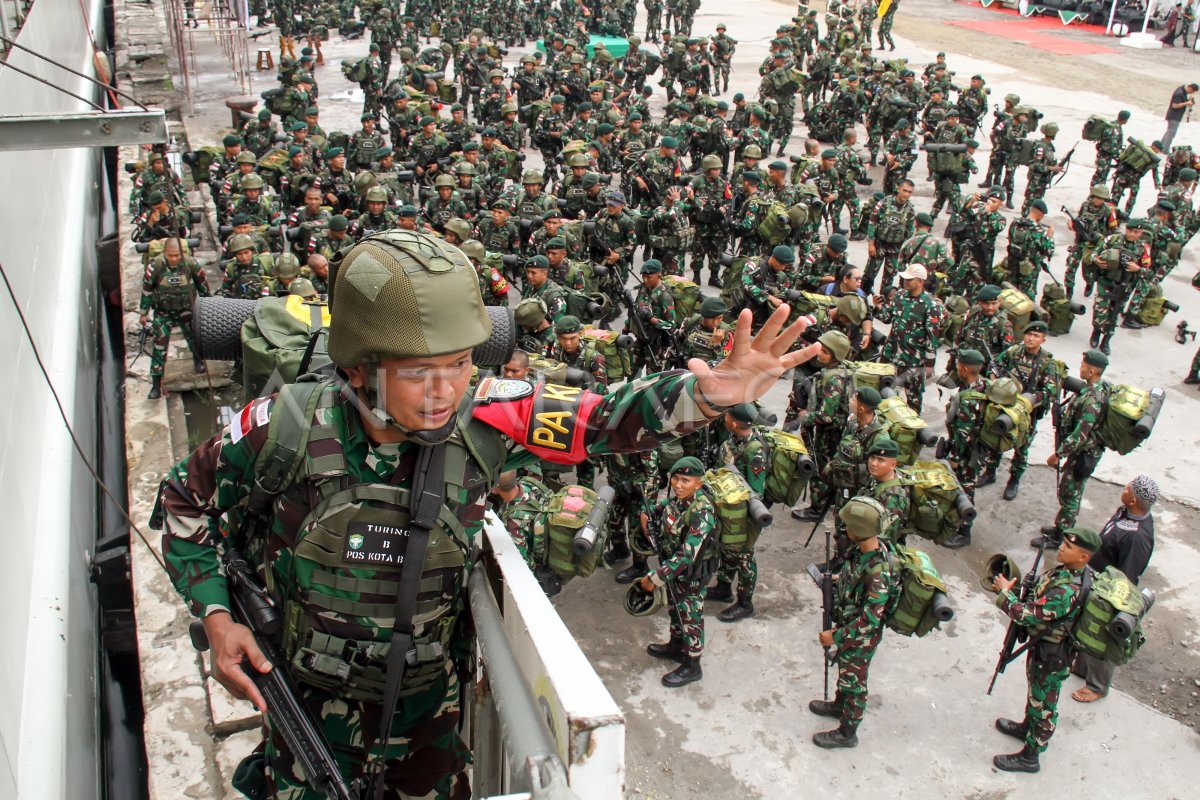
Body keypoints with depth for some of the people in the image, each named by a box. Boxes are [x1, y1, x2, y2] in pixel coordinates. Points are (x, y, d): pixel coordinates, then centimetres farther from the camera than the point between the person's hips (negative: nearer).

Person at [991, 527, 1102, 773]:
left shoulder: (1067, 591, -38)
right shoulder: (1067, 569, -8)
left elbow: (1026, 614, -35)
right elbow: (1042, 601, 11)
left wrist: (1005, 591, -21)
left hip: (1051, 654, -9)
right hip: (1042, 644, 9)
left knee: (1043, 703, 11)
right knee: (1035, 691, 30)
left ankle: (1029, 757, 28)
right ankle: (1027, 727, 54)